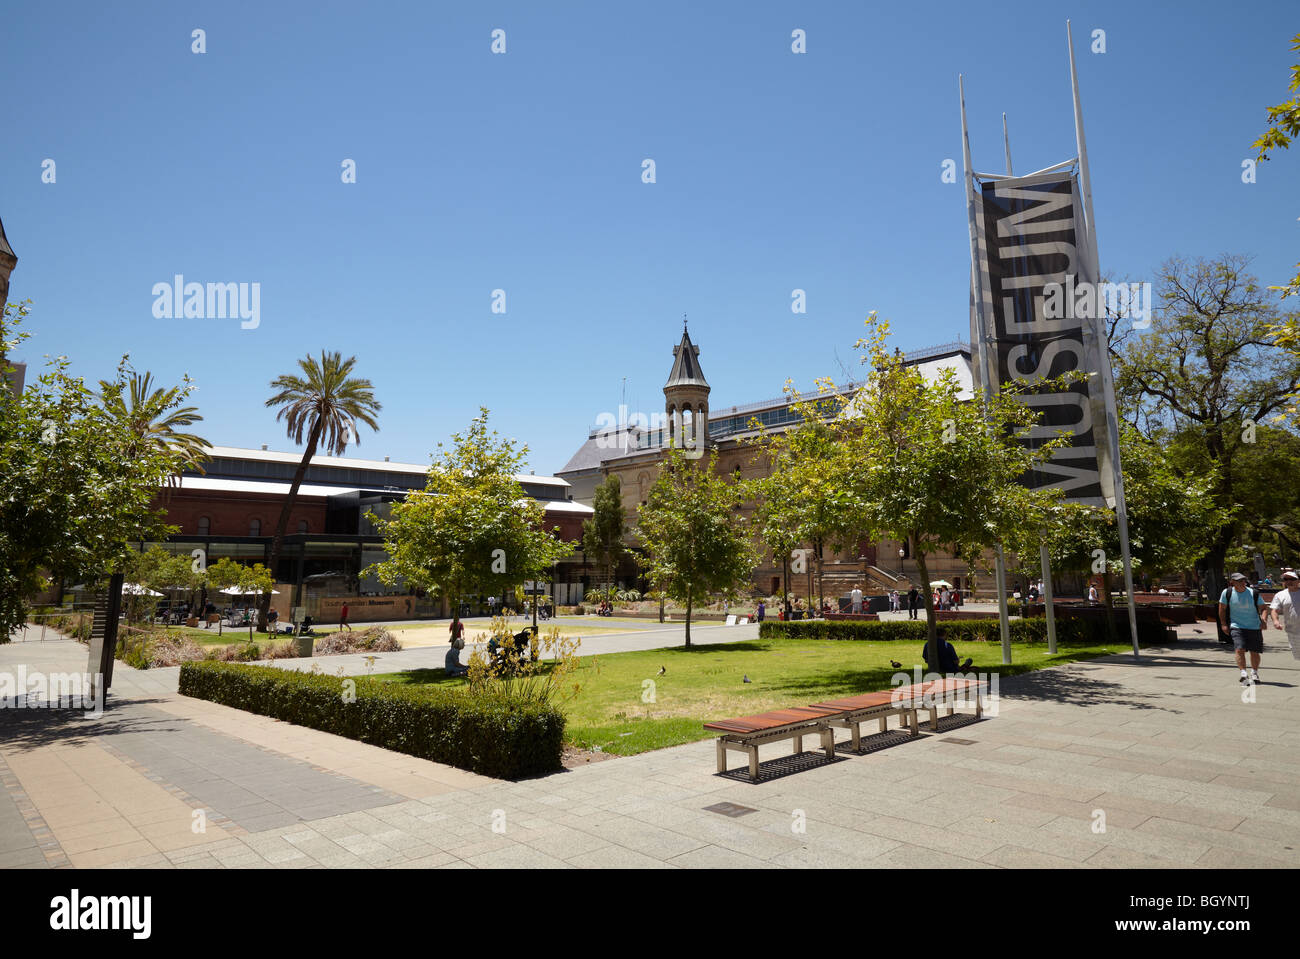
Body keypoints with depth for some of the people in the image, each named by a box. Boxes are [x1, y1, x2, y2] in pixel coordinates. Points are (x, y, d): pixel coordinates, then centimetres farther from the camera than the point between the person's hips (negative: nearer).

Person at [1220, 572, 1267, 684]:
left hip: (1254, 627, 2)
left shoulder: (1254, 593, -4)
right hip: (1236, 627, -1)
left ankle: (1254, 673, 31)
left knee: (1254, 652, 8)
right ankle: (1243, 674, -20)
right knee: (1239, 649, -19)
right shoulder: (1227, 593, -5)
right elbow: (1222, 609, 6)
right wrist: (1223, 624, 0)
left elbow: (1264, 608, 2)